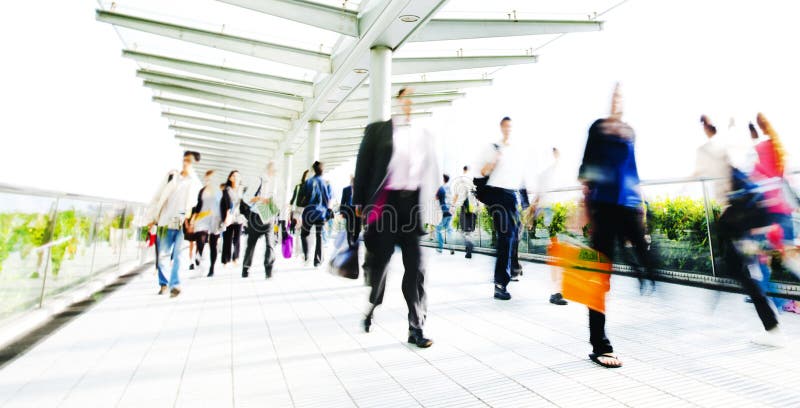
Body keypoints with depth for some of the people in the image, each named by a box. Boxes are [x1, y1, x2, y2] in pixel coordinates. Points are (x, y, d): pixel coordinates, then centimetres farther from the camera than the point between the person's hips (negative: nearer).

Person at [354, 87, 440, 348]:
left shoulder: (425, 135, 17)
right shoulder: (378, 130, 5)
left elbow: (432, 168, 16)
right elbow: (363, 166, 2)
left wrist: (430, 200, 5)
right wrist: (361, 203, -3)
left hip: (414, 203, 3)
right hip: (386, 202, -3)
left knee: (415, 266, 1)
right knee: (379, 262, 5)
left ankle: (416, 328, 11)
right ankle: (371, 308, 33)